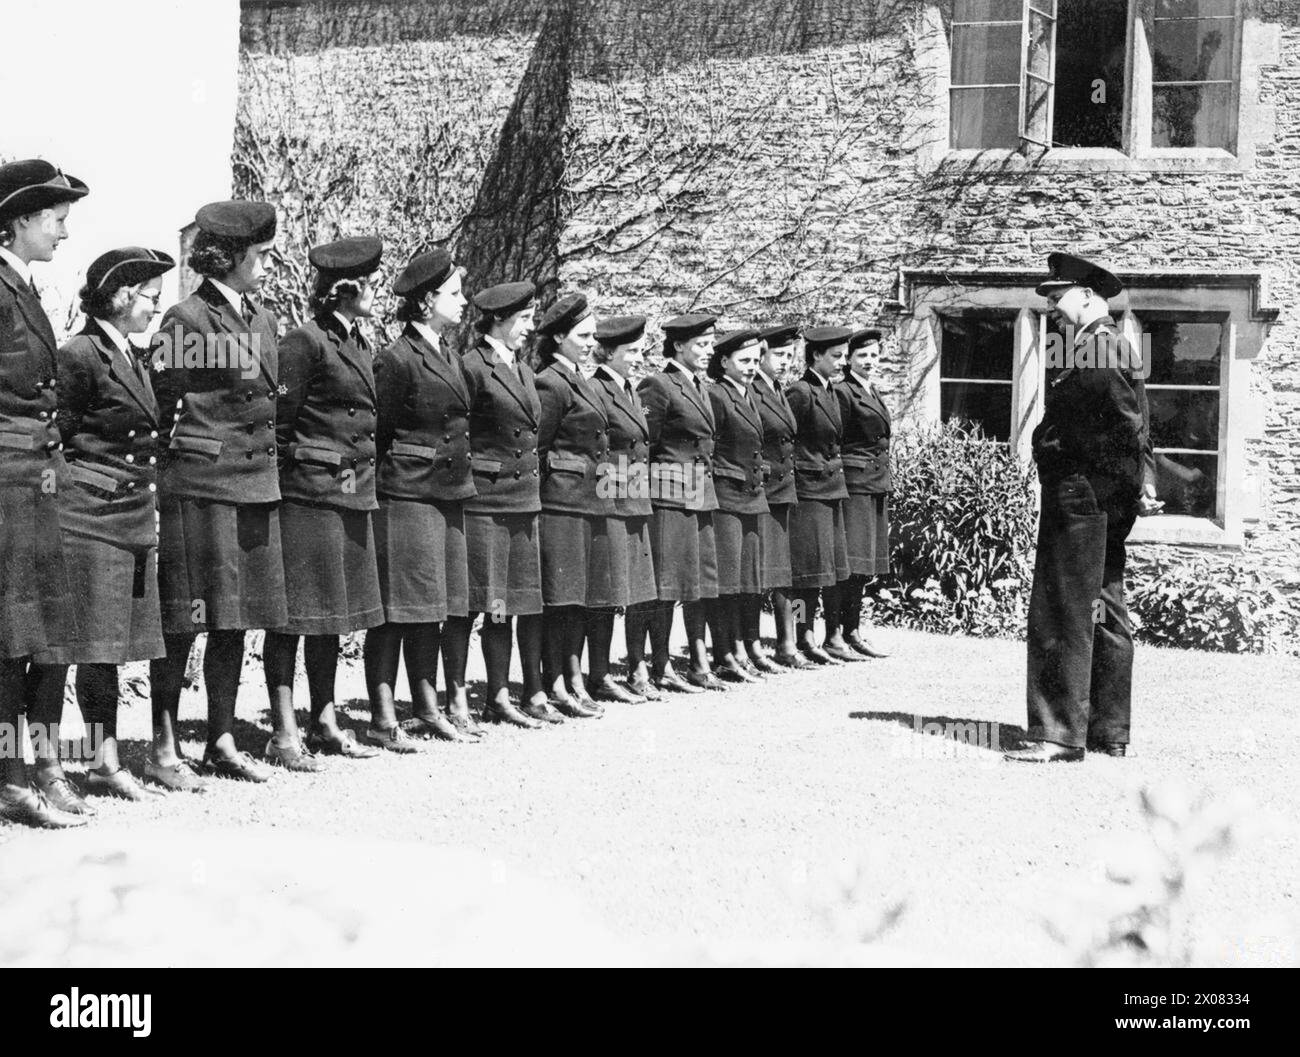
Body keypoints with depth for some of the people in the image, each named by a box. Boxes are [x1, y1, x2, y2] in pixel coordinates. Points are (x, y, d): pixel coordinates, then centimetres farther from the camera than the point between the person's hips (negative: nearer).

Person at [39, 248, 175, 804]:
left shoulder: (134, 359, 16)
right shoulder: (81, 354, -11)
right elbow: (57, 437, -10)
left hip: (135, 521, 8)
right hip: (93, 516, -8)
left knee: (113, 644, 8)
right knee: (98, 643, -4)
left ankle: (106, 761, 11)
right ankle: (107, 762, -2)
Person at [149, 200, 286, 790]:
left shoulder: (262, 320, 15)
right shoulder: (186, 321, -9)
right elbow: (160, 404, -8)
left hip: (254, 487, 8)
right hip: (199, 487, -8)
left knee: (235, 620, 9)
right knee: (183, 622, -4)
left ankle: (221, 741, 17)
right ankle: (163, 749, 1)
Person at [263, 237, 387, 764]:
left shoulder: (358, 345, 17)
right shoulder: (305, 341, -10)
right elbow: (278, 420, -12)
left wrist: (363, 480, 18)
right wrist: (280, 480, -12)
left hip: (352, 496, 9)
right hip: (309, 492, -9)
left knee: (332, 614, 12)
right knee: (294, 613, -5)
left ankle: (326, 721, 18)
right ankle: (283, 732, -4)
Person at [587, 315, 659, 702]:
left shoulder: (630, 392, 17)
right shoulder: (595, 391, -11)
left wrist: (644, 499, 19)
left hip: (636, 506, 9)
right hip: (610, 505, -9)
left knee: (643, 592, 9)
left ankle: (638, 671, 17)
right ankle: (600, 678, 2)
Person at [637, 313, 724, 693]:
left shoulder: (698, 387, 17)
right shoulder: (657, 386, -10)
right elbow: (644, 443, -12)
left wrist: (708, 487, 18)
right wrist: (643, 496, -13)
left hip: (701, 494, 9)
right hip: (670, 493, -9)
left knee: (700, 580, 9)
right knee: (667, 581, -5)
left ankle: (700, 665, 14)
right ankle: (661, 670, -1)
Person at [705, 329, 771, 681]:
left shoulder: (749, 398, 16)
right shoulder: (716, 396, -11)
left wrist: (758, 485, 18)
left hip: (753, 498, 9)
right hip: (725, 498, -9)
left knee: (750, 580, 9)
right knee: (726, 578, -7)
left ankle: (742, 650, 15)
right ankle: (725, 657, -4)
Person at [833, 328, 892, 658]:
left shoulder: (872, 392, 19)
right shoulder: (843, 392, -8)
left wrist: (885, 480, 19)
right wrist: (839, 480, -16)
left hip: (878, 483, 9)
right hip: (856, 482, -9)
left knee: (867, 562, 9)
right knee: (856, 558, -11)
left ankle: (849, 626, 14)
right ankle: (850, 631, -9)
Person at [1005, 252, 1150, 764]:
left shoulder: (1096, 349, -14)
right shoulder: (1110, 345, 17)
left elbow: (1130, 430, -21)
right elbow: (1135, 433, 18)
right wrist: (1124, 493, 15)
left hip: (1079, 499, -11)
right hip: (1107, 508, 11)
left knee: (1064, 617, -9)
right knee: (1107, 617, 13)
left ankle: (1059, 735, -8)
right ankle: (1109, 731, 20)